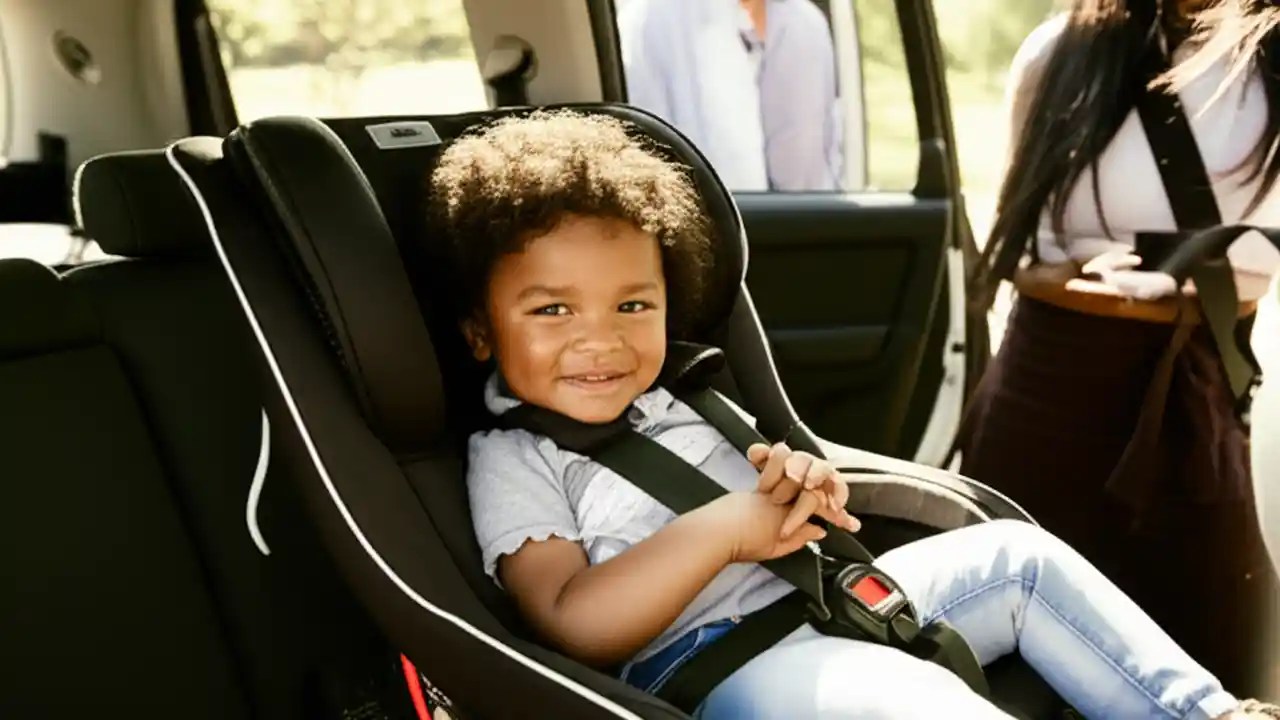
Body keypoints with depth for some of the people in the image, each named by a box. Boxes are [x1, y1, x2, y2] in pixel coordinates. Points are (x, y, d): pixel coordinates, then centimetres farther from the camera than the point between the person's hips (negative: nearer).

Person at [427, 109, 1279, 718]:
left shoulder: (664, 402, 17)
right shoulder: (513, 458, -4)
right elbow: (574, 624, -17)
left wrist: (792, 482, -4)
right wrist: (727, 526, -22)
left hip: (820, 601, 8)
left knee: (1018, 554, 3)